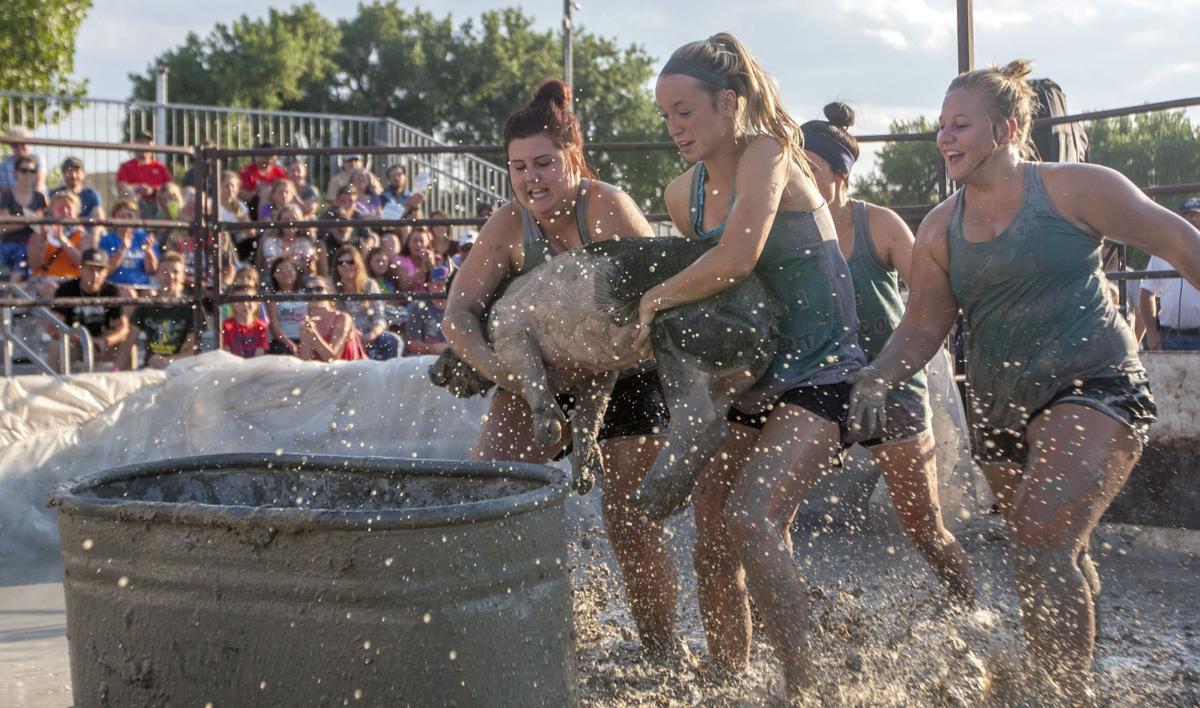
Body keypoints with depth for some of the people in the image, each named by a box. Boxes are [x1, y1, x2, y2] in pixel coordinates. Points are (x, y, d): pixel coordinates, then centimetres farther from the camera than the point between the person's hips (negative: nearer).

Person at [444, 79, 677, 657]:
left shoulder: (607, 206, -24)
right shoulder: (509, 225, -12)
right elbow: (457, 312, -15)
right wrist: (494, 365, -33)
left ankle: (662, 658, 11)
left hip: (627, 377, -4)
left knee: (631, 526, -5)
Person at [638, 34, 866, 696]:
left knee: (751, 518, -25)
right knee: (712, 547, 7)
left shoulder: (766, 156, -14)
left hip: (818, 379, -8)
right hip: (744, 385, 8)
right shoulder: (682, 193, 7)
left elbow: (737, 257, -28)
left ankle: (802, 683, -17)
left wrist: (654, 300, -16)